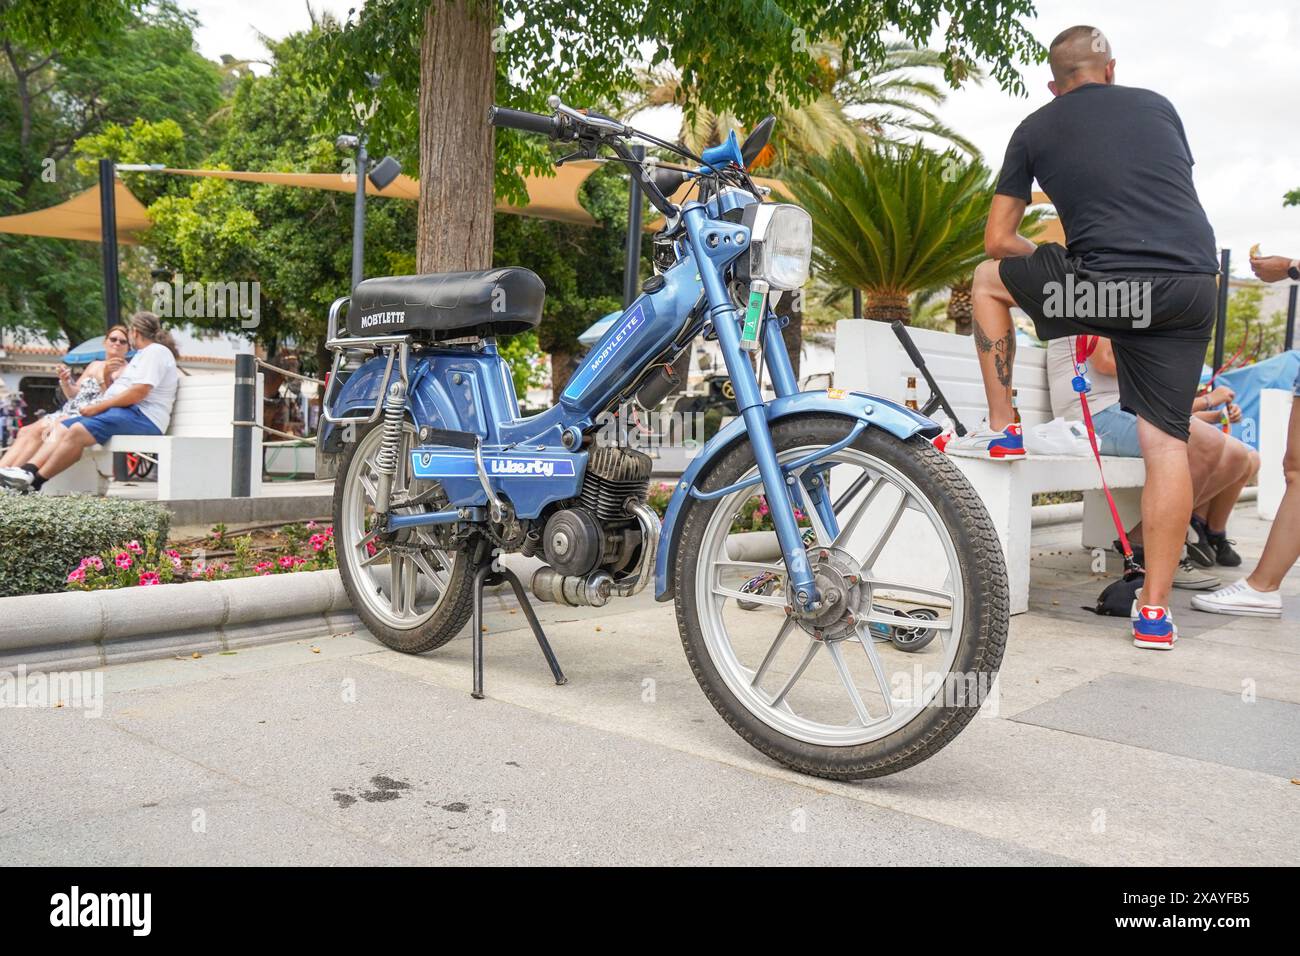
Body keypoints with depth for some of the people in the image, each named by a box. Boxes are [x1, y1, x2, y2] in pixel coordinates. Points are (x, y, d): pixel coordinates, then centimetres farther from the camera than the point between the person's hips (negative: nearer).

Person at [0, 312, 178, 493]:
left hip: (142, 417, -11)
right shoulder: (143, 354, 29)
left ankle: (35, 481, -21)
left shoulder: (156, 351, -5)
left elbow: (139, 392, -18)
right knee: (62, 428, -1)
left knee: (78, 431, -25)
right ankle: (27, 470, -16)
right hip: (127, 412, 11)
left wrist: (99, 407, -12)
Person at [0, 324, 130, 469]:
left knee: (43, 429, -25)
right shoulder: (94, 365, 22)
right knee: (25, 431, -11)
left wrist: (105, 378, -23)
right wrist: (65, 382, 2)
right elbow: (74, 395, 21)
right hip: (70, 412, 8)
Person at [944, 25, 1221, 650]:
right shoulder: (1157, 106, 20)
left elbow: (998, 241, 14)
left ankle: (1001, 429, 19)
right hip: (1194, 289, 4)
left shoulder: (1035, 130, 12)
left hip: (1110, 286, -3)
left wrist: (1048, 255, 33)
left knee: (989, 278, 21)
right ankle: (1154, 609, 6)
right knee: (1166, 440, 5)